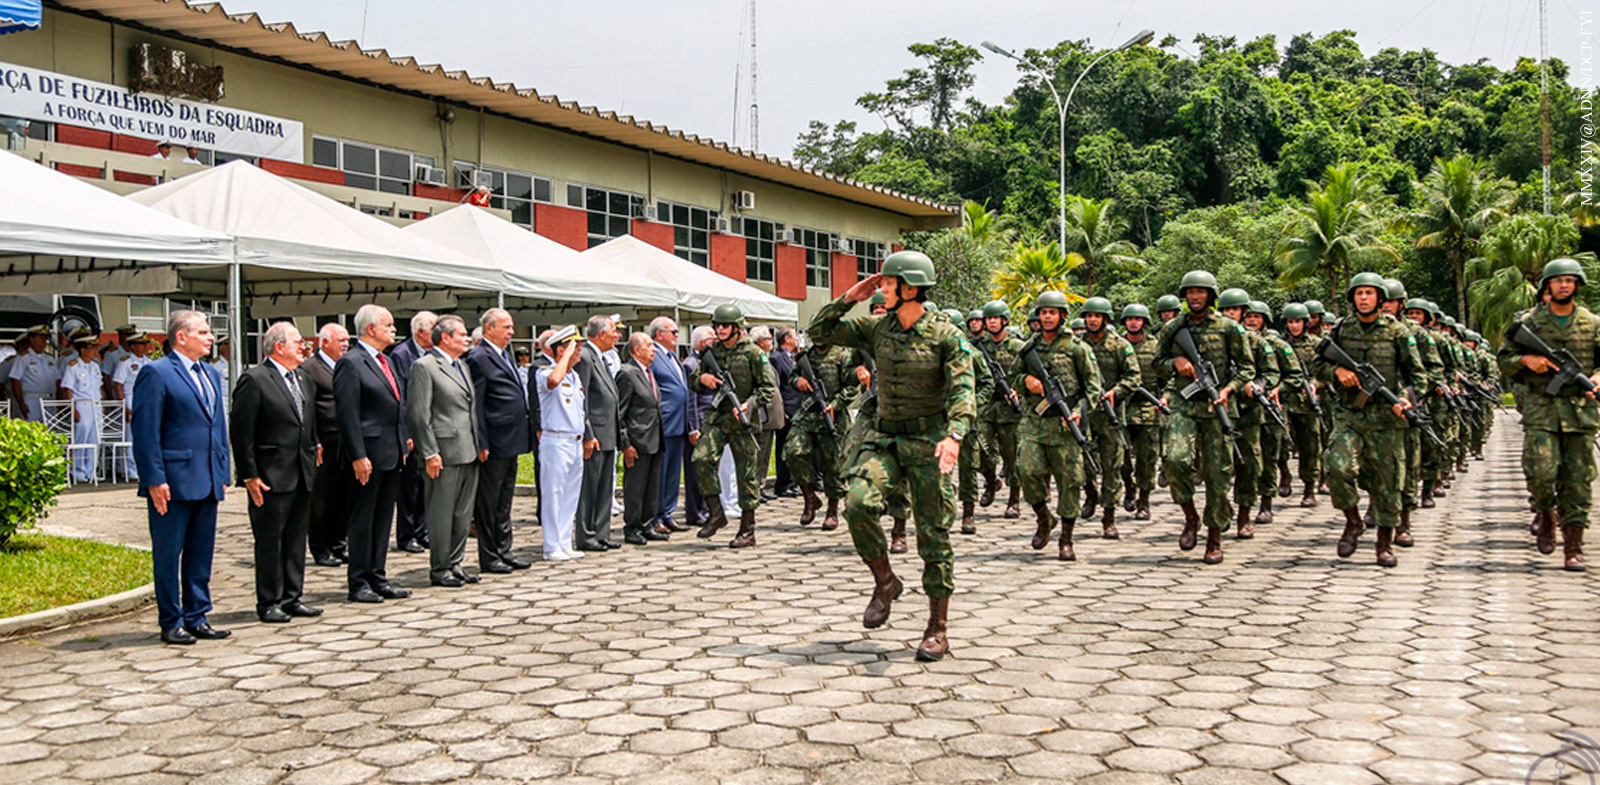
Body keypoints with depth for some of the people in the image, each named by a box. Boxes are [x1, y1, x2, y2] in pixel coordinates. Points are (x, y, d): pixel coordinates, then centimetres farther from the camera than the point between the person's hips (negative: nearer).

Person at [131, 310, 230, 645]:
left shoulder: (210, 375, 16)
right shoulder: (156, 374, -8)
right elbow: (145, 432, -12)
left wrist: (223, 472, 14)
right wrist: (154, 479, -16)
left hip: (207, 482, 7)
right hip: (173, 482, -7)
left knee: (201, 553, 12)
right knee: (168, 555, 3)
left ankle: (196, 617, 20)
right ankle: (170, 623, 12)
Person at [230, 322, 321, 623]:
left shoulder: (305, 382, 15)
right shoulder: (254, 380, -9)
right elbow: (241, 432, -12)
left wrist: (312, 459, 13)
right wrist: (249, 476, -15)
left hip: (302, 476, 8)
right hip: (271, 479, -7)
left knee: (296, 539, 12)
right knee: (269, 542, 0)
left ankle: (292, 598, 21)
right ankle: (268, 603, 9)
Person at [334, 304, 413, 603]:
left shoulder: (385, 361, 15)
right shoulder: (350, 363, -12)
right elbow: (346, 414, -17)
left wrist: (405, 439, 14)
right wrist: (358, 456, -20)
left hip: (392, 454, 9)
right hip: (369, 455, -9)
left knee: (383, 518, 13)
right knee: (362, 520, 1)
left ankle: (378, 579, 21)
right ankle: (358, 584, 10)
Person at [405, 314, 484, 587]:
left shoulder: (462, 366, 18)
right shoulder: (424, 366, -8)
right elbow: (418, 414, -13)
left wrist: (481, 443, 14)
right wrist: (429, 453, -17)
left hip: (469, 453, 8)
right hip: (444, 454, -8)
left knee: (463, 514, 12)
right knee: (441, 514, 0)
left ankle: (454, 563, 22)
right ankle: (439, 569, 9)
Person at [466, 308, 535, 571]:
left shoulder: (505, 356, 17)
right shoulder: (479, 358, -12)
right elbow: (476, 405, -16)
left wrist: (527, 432, 17)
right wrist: (481, 443, -19)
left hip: (511, 442, 9)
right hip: (494, 444, -9)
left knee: (504, 502, 15)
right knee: (487, 504, 1)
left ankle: (504, 552, 23)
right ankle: (489, 557, 8)